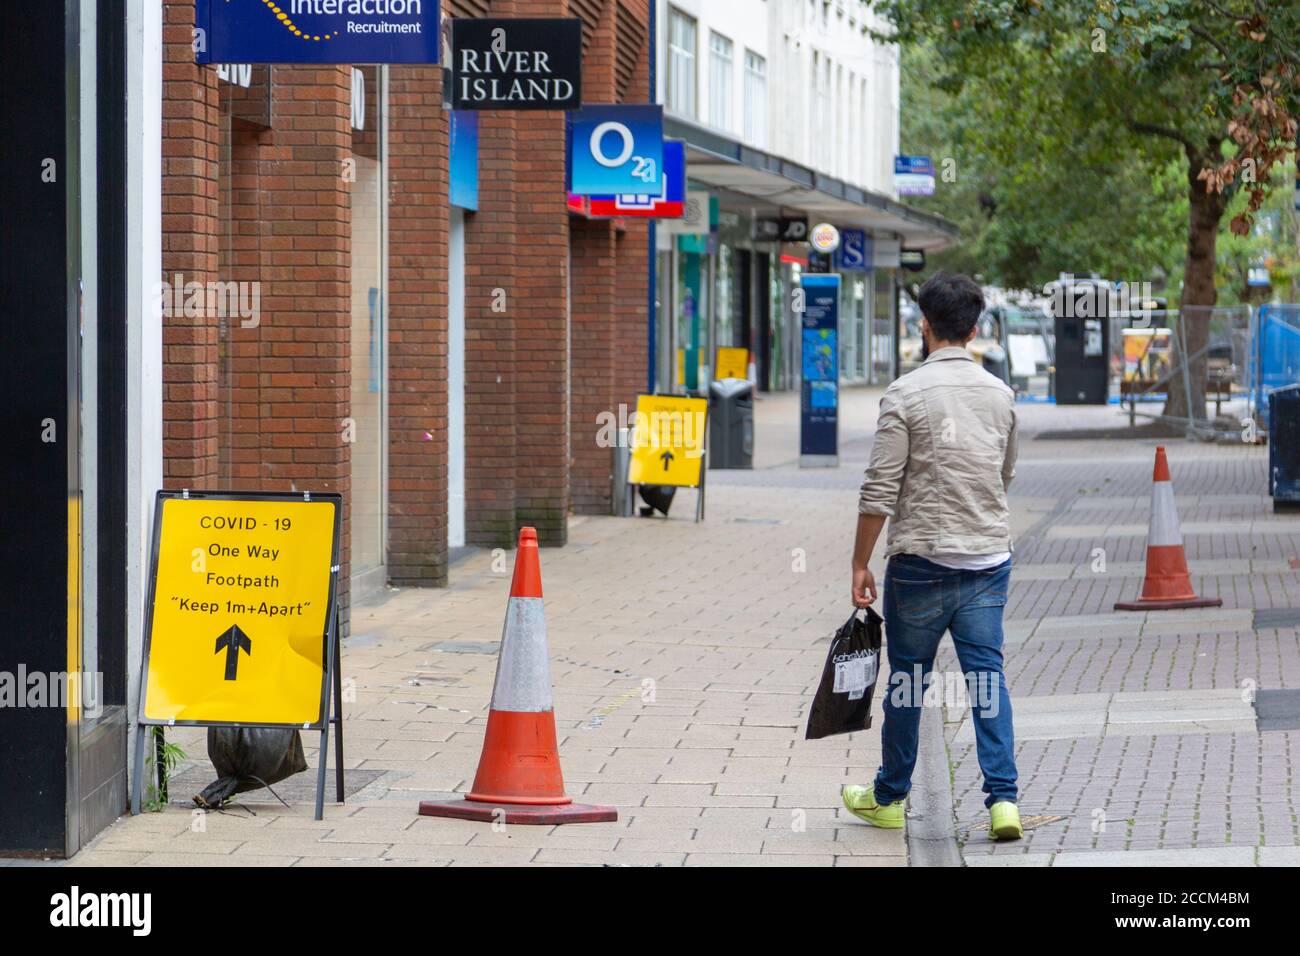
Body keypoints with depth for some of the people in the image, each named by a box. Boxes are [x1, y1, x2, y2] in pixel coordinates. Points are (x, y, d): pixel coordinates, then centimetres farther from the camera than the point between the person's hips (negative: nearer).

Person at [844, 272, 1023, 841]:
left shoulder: (906, 394, -10)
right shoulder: (1000, 395, 6)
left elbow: (879, 490, -12)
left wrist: (861, 564, -5)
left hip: (922, 559, -4)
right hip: (989, 559, 4)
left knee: (908, 679, 9)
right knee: (988, 676, 3)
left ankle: (889, 798, 22)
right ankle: (1002, 798, -8)